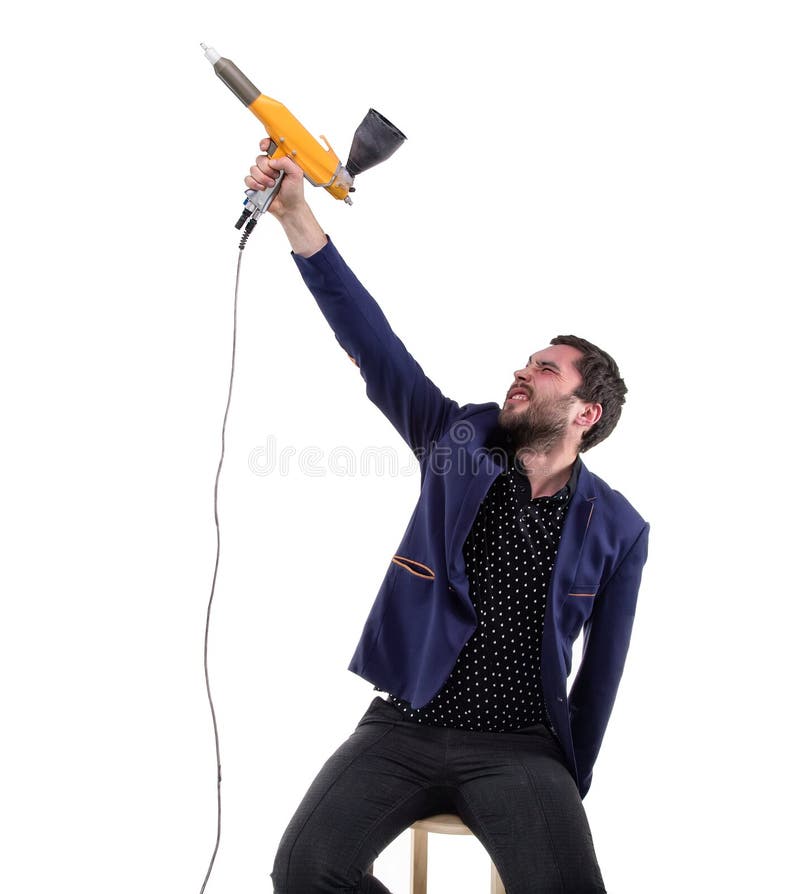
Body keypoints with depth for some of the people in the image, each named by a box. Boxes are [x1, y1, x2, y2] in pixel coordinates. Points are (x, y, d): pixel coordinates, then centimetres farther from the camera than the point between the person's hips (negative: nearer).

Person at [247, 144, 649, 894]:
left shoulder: (617, 527, 2)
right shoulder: (459, 440, 4)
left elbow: (602, 667, 7)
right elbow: (369, 342, -6)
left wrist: (570, 787, 8)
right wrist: (296, 215, -15)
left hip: (520, 750, -1)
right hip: (402, 727, 2)